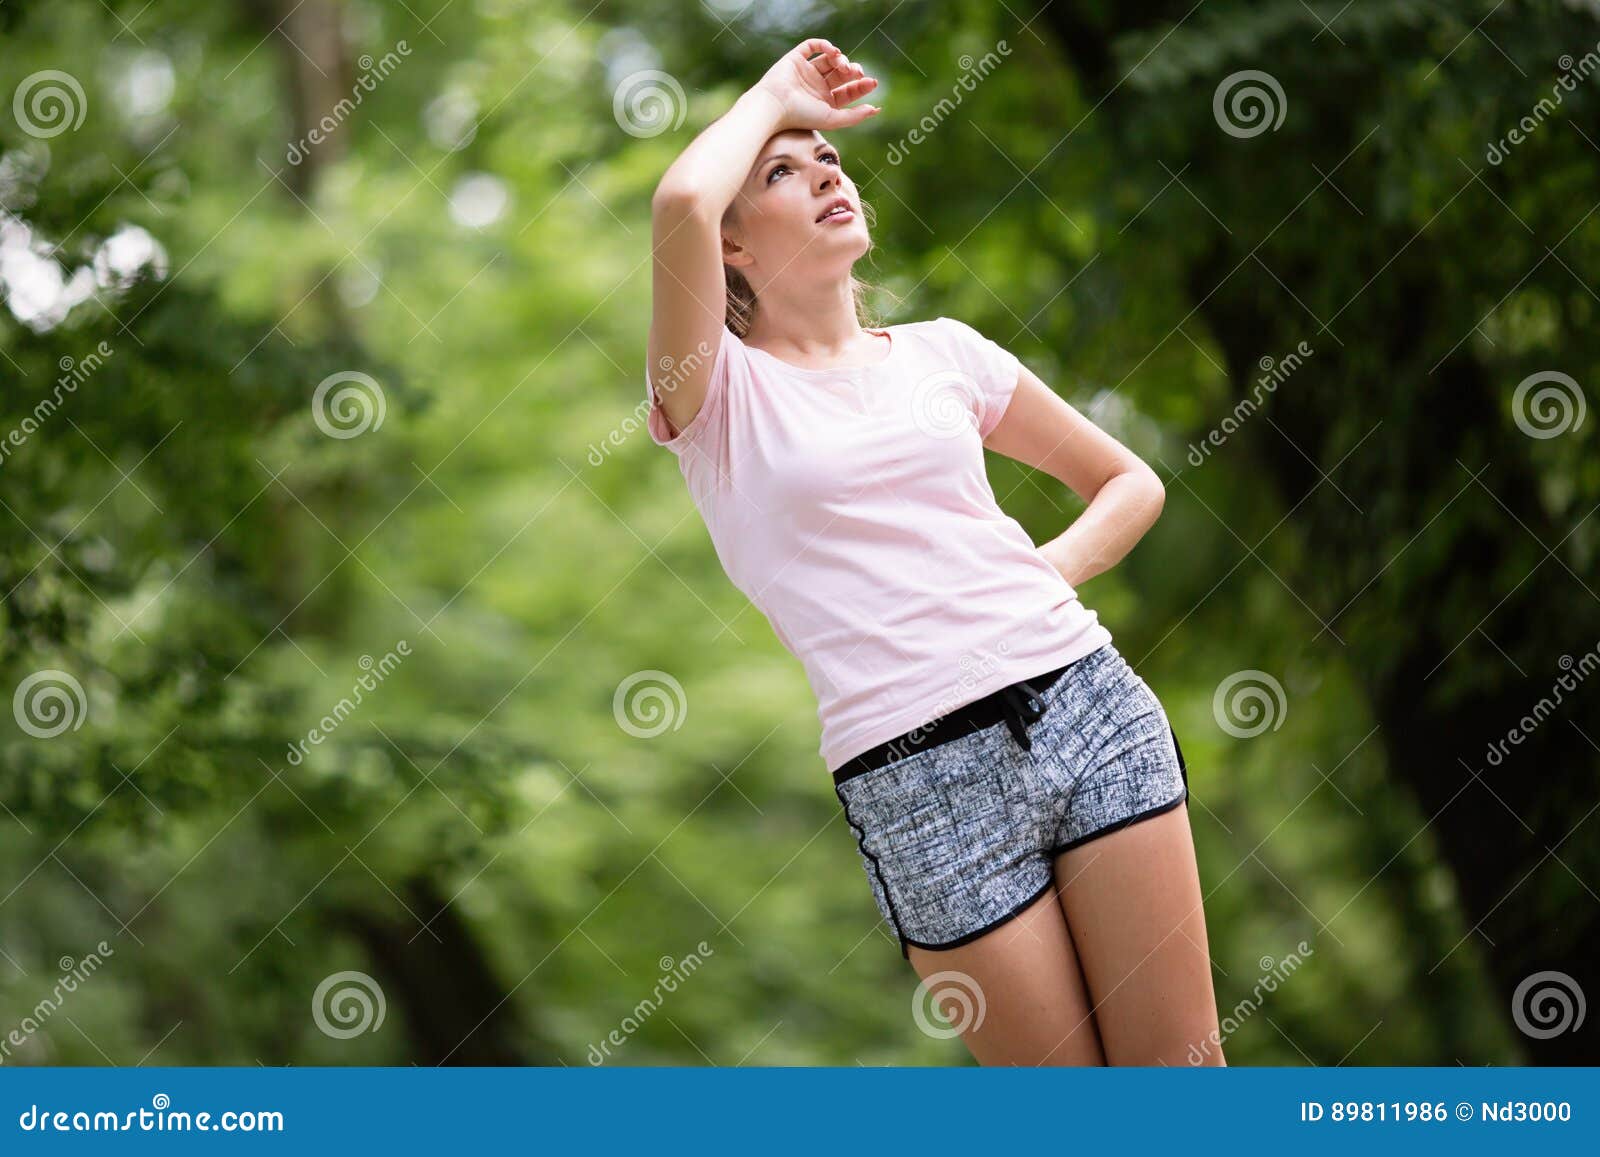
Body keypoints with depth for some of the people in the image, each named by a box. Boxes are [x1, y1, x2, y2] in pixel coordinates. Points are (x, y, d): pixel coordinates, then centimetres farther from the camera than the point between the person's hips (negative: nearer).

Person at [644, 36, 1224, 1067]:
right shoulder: (721, 394, 3)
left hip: (1086, 700, 4)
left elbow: (1129, 482, 26)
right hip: (919, 776, -3)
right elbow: (680, 204, -17)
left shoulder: (940, 352, 16)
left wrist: (1045, 575, 6)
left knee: (1184, 1067, 0)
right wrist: (775, 96, 2)